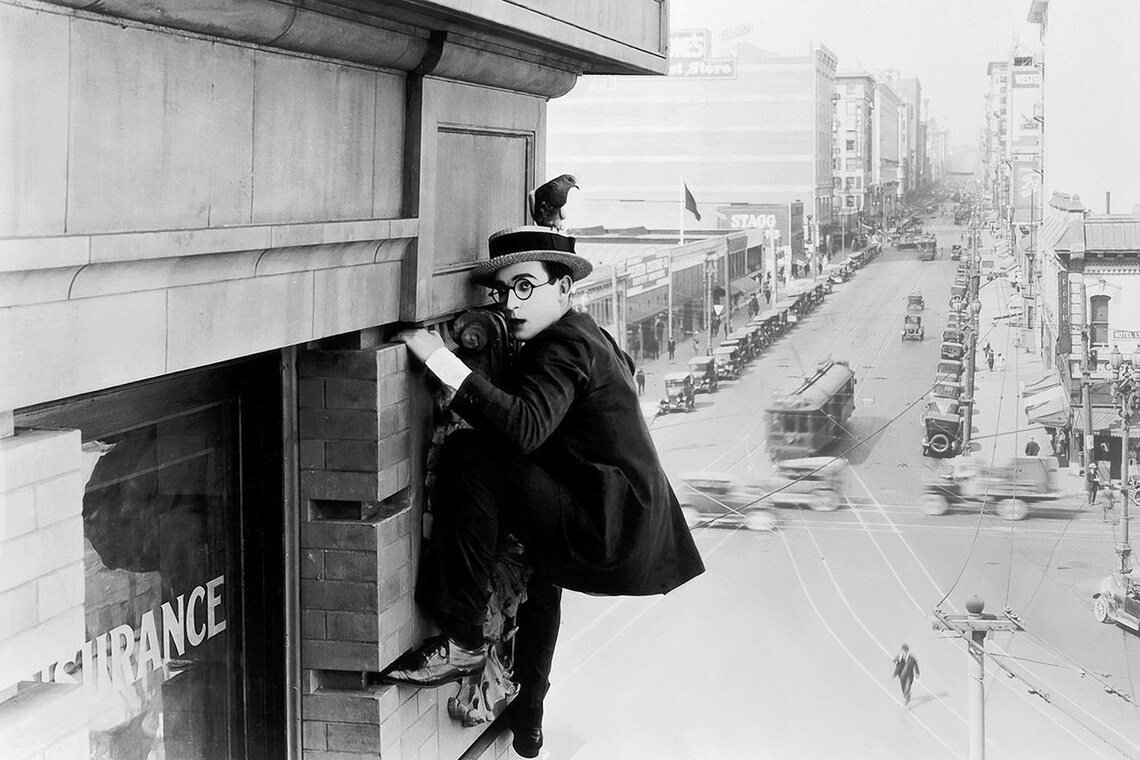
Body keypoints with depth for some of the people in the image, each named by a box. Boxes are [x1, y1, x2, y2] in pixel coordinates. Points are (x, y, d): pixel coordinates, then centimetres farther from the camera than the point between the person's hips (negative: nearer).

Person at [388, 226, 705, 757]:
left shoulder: (564, 345, -14)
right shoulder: (587, 335, 17)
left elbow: (525, 426, -32)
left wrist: (442, 360, -32)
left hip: (608, 532, -11)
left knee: (466, 458, -22)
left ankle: (463, 641, -16)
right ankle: (526, 718, 54)